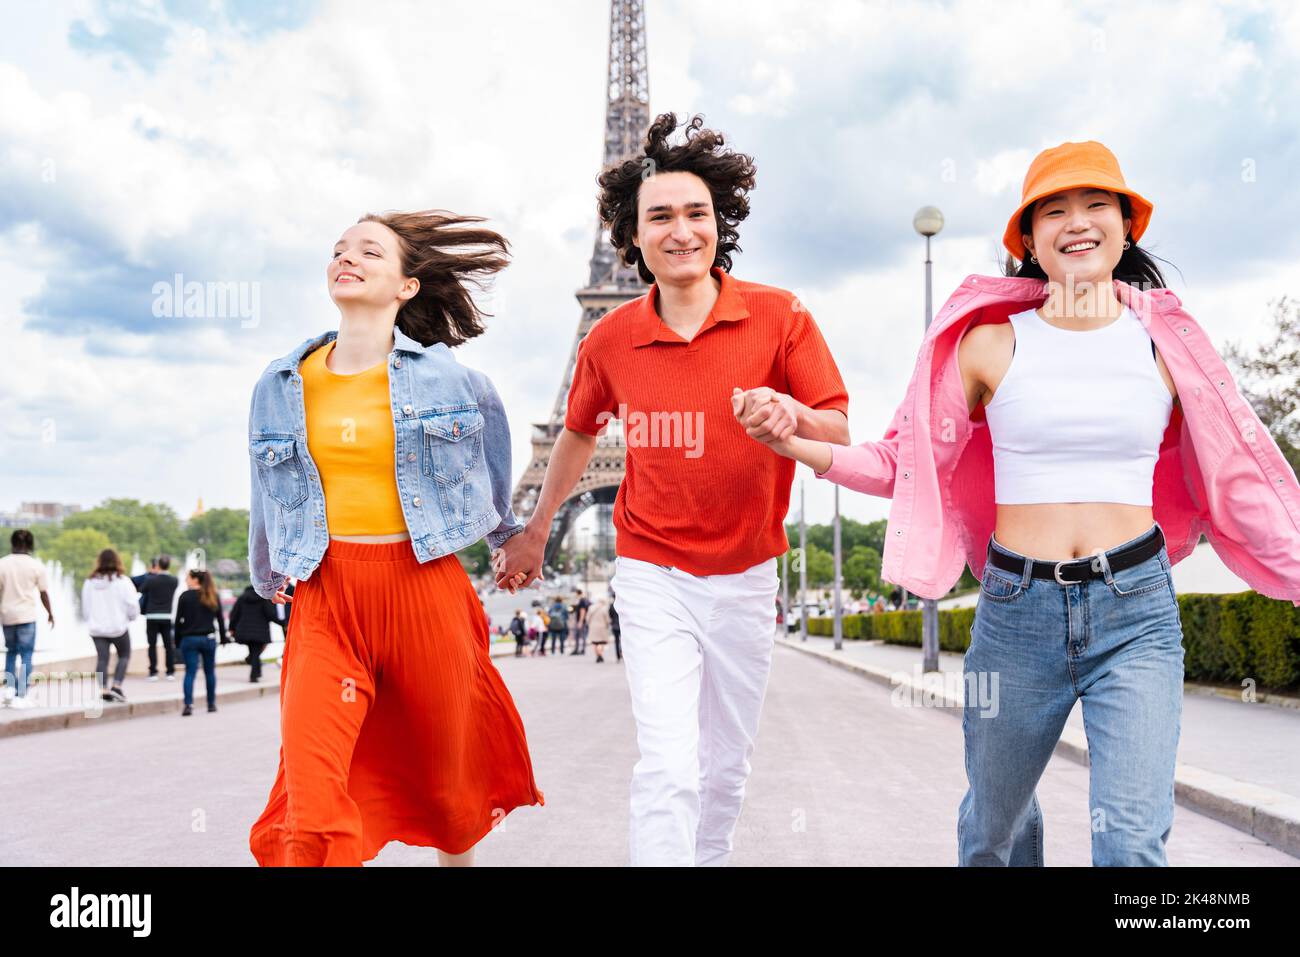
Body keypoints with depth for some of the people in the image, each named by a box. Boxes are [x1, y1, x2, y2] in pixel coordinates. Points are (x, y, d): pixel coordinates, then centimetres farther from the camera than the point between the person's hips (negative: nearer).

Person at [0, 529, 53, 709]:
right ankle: (20, 696, -4)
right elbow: (43, 593, -1)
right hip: (27, 615, -3)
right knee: (25, 655, 1)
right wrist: (50, 613, 11)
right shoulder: (36, 565, -5)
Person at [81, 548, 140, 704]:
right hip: (118, 627, -3)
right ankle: (116, 686, -2)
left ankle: (104, 690, 0)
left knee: (102, 658, 7)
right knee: (124, 655, 13)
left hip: (96, 628, 3)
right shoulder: (122, 581, -11)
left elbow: (85, 608, 9)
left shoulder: (89, 582, 2)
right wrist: (132, 617, 13)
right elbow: (132, 605, -8)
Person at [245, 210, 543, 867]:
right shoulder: (280, 385, 6)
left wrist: (505, 530, 33)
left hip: (425, 586, 0)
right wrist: (265, 578, 33)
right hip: (325, 597, 1)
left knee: (443, 764, 12)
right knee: (310, 791, -15)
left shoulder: (446, 377, 1)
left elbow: (491, 433, 22)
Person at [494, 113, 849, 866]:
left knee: (726, 769, 16)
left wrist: (793, 415, -32)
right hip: (653, 576, -1)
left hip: (746, 577, 1)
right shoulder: (611, 339, -4)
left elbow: (840, 434, -9)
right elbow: (579, 434, 14)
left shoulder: (780, 317, -10)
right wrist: (536, 531, 23)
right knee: (668, 769, -12)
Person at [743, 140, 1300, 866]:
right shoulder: (992, 343, 0)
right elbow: (907, 465, 0)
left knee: (1133, 841, -13)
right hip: (1017, 609, 1)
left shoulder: (1165, 343, 4)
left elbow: (1235, 481, 11)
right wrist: (797, 445, -15)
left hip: (1137, 612, 0)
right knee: (994, 830, 17)